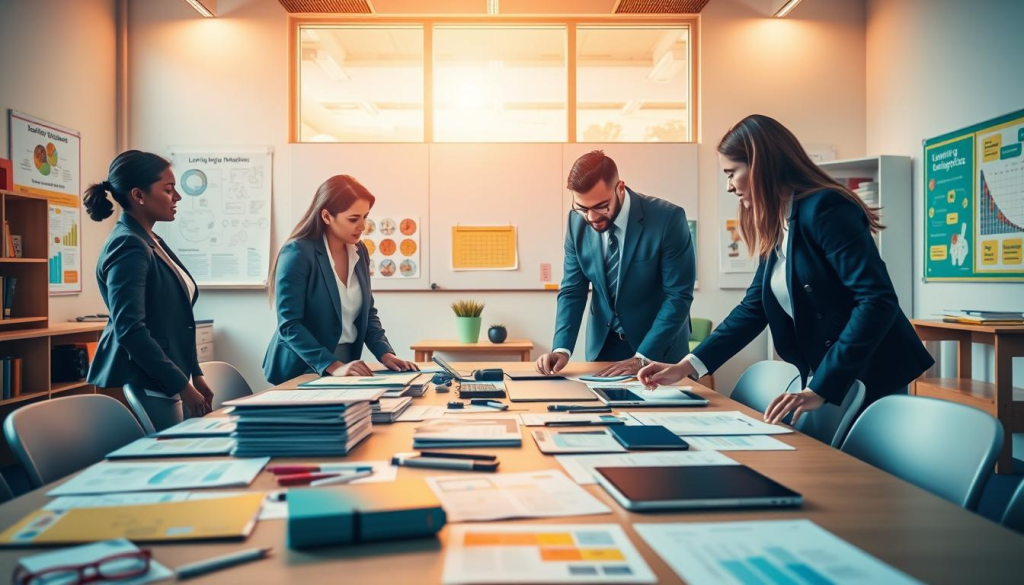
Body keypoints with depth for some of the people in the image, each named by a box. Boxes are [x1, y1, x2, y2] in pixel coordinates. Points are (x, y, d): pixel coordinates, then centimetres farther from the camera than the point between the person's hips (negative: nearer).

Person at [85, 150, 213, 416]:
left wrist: (195, 374, 14)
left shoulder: (151, 242, 12)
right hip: (138, 387, -9)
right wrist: (182, 386, -21)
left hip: (158, 383, 9)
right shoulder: (128, 247, -17)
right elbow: (130, 329, -24)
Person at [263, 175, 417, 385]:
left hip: (347, 363, 5)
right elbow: (289, 325, -18)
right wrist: (332, 366, -26)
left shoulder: (359, 252, 5)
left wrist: (385, 353, -3)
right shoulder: (298, 253, -14)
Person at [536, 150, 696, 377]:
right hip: (603, 344, 3)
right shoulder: (577, 222, -9)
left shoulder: (668, 219, -21)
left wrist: (642, 358, -26)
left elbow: (679, 296, -20)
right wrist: (562, 349, -19)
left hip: (658, 349, -3)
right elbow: (573, 290, -5)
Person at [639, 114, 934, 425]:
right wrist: (685, 366, 4)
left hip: (870, 380, -7)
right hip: (824, 378, 7)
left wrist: (819, 390, -27)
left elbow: (878, 301, -24)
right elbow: (754, 307, 11)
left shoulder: (824, 208, -17)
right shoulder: (776, 227, 9)